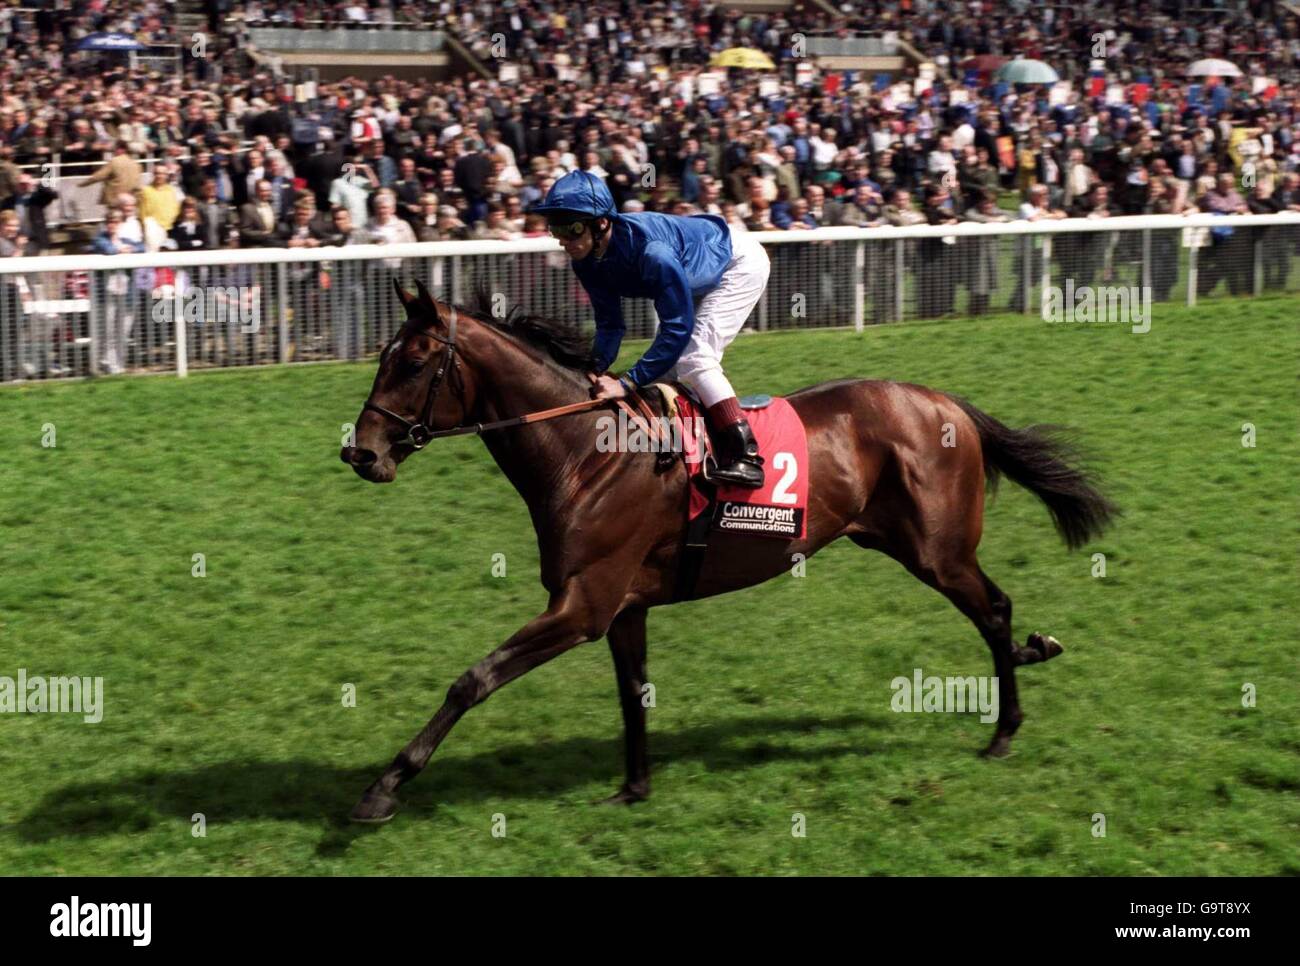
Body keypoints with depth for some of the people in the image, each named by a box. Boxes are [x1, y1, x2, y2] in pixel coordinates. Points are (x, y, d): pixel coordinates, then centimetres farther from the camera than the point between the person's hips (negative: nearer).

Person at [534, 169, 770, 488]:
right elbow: (609, 324, -9)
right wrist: (594, 369, -28)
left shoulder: (650, 250, -42)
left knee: (692, 357, -22)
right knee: (666, 365, 8)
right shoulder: (586, 261, -17)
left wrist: (628, 382, -43)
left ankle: (745, 454, -23)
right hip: (699, 281, 9)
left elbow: (678, 326, -40)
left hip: (740, 263, -9)